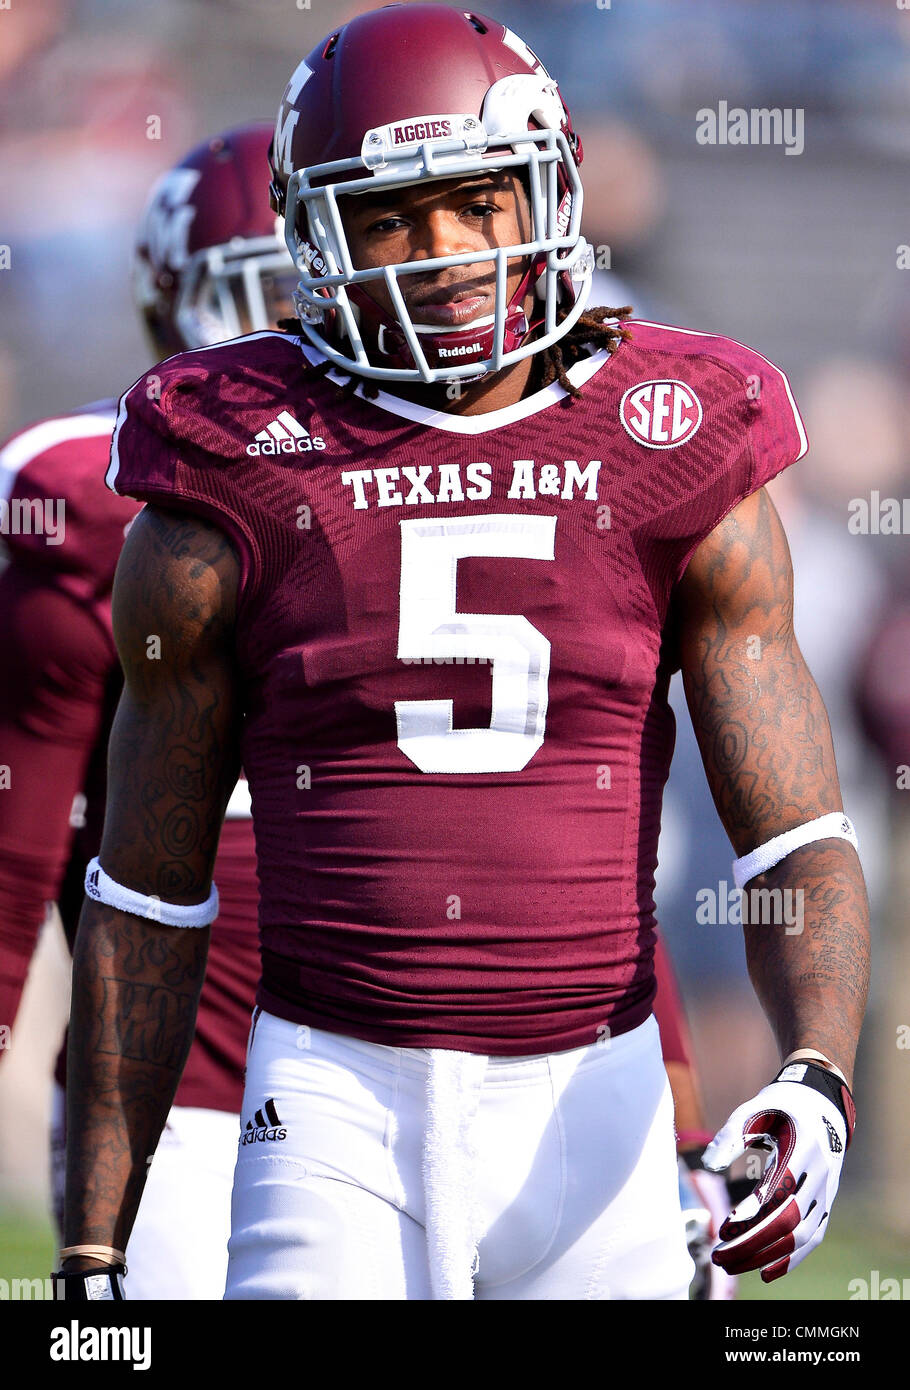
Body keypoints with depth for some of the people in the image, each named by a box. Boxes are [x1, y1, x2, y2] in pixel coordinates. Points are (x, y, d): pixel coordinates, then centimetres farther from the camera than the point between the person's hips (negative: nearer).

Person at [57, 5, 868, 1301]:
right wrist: (92, 1258, 5)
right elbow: (143, 907, 6)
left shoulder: (683, 474, 2)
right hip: (339, 1099, -2)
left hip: (589, 1103, 2)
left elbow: (798, 848, -1)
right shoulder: (231, 498, 0)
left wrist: (816, 1086, -21)